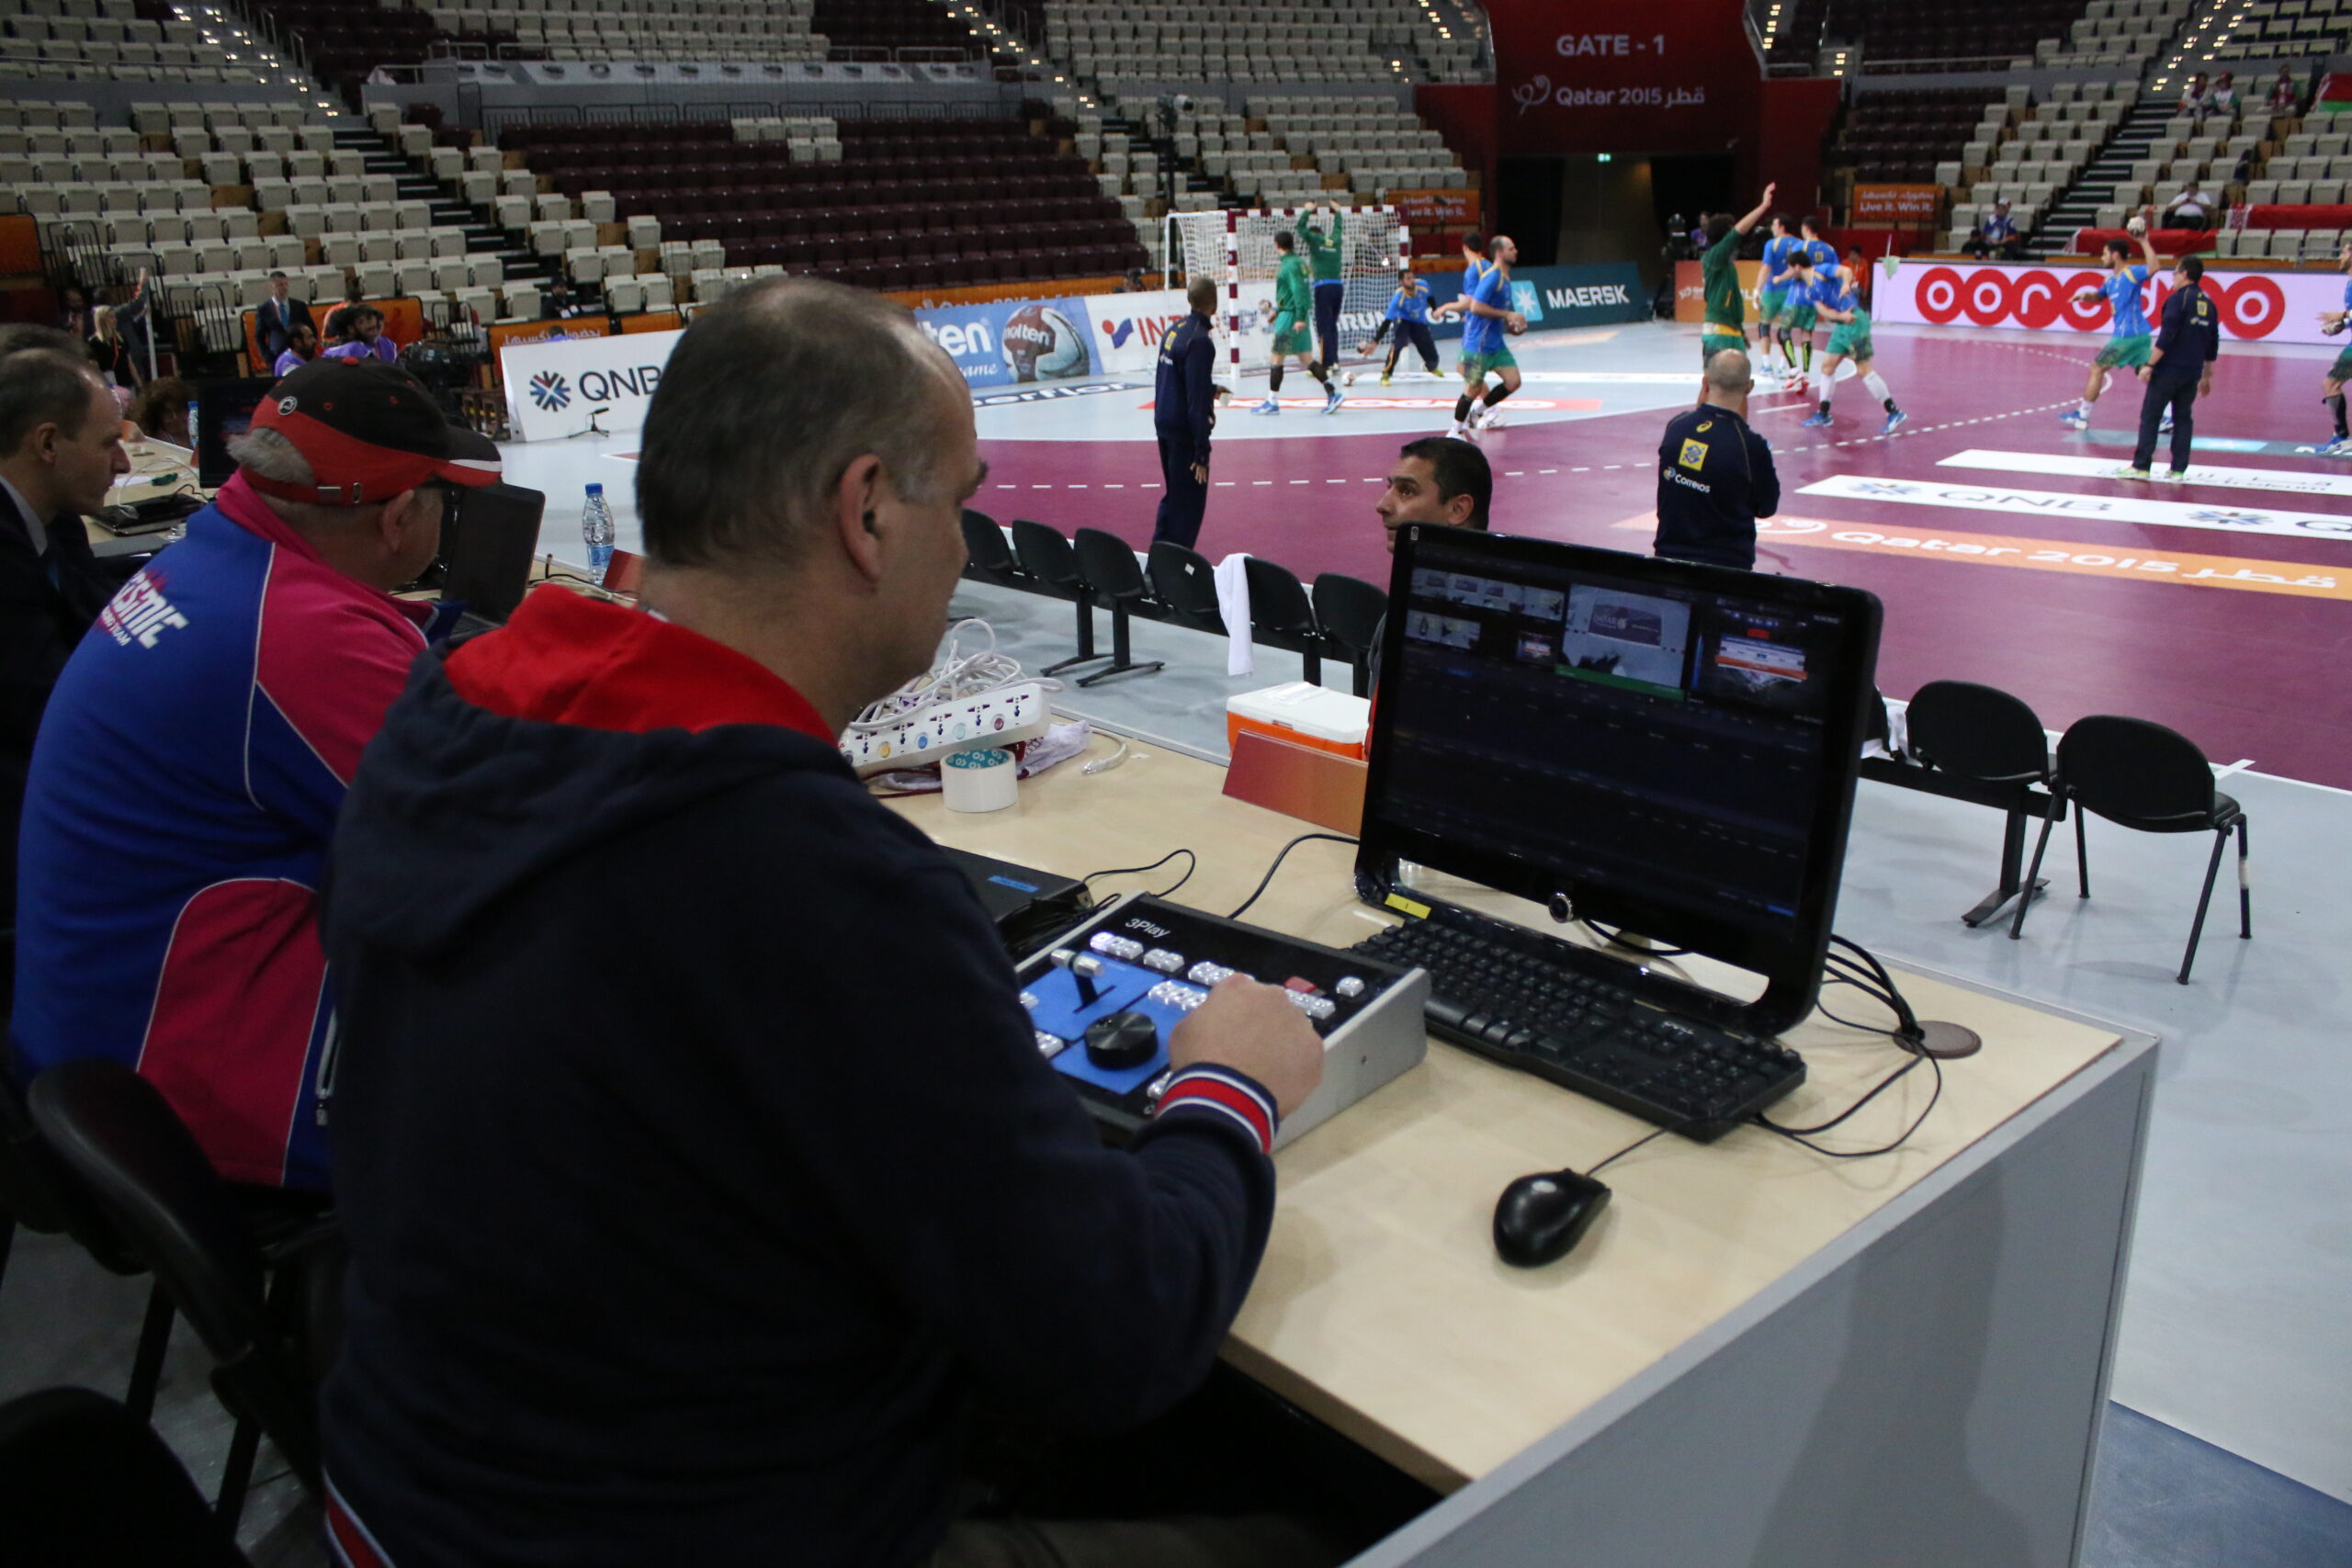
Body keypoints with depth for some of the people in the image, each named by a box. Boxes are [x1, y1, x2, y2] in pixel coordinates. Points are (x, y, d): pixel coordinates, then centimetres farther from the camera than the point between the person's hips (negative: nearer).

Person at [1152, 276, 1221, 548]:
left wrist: (1211, 388, 37)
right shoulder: (1200, 341, -19)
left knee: (1173, 497, 21)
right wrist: (1202, 452, -20)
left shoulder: (1175, 330, 7)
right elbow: (1196, 403, -21)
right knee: (1189, 505, 1)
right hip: (1185, 433, -9)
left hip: (1164, 425, 9)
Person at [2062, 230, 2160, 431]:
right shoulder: (2111, 279, 16)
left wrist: (2144, 242, -31)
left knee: (2097, 369, 0)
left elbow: (2153, 268, -31)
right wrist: (2086, 295, 11)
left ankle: (2082, 417, 5)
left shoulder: (2132, 272, -11)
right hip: (2139, 334, 9)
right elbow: (2099, 296, 34)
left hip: (2127, 335, -9)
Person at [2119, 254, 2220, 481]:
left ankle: (2140, 466, -3)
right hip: (2192, 373, 7)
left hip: (2169, 369, -7)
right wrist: (2207, 376, 23)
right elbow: (2212, 347, 16)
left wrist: (2150, 365, -14)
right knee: (2183, 418, 10)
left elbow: (2166, 337, -17)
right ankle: (2178, 469, 8)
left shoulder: (2178, 299, -8)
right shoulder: (2208, 304, 13)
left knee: (2150, 416, -1)